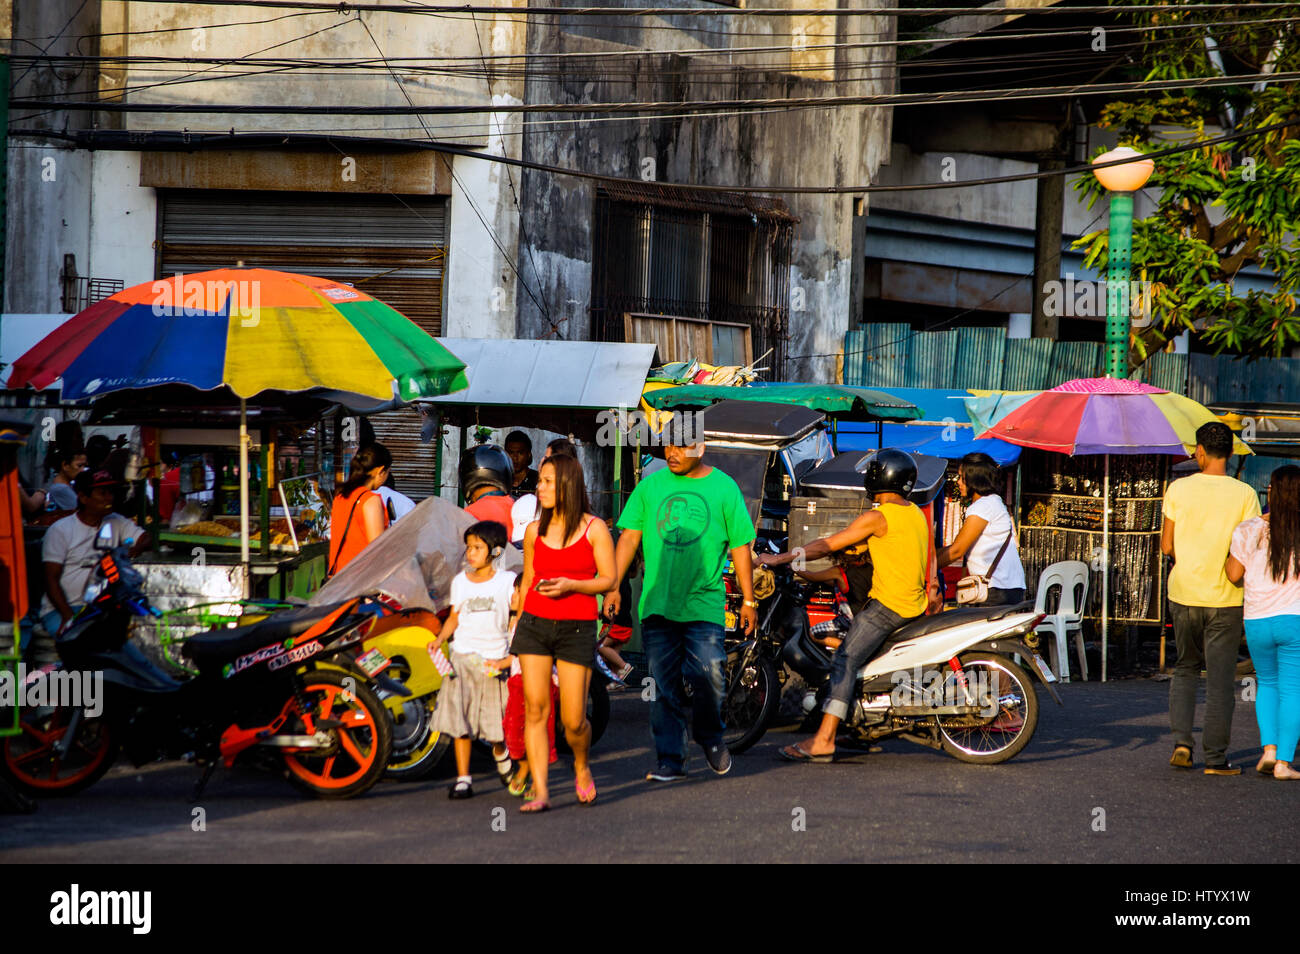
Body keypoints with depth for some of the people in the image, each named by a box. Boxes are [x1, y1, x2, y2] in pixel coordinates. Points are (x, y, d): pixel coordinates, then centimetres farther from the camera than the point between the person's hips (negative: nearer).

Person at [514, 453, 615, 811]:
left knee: (573, 719, -3)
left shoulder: (594, 529, -2)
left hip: (577, 630, -3)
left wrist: (570, 585, -16)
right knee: (535, 710, -6)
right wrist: (517, 623, 14)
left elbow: (609, 579, -2)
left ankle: (581, 768, 28)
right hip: (535, 624, 3)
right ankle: (540, 792, -5)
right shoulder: (535, 531, 8)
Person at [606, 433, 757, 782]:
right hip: (657, 604, 2)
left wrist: (748, 600, 6)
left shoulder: (723, 487, 4)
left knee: (709, 675, -12)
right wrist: (613, 587, 2)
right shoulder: (651, 485, 9)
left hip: (704, 603, -2)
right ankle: (670, 759, 7)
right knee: (663, 687, 1)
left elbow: (740, 546, 7)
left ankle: (710, 737, 15)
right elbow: (629, 537, 10)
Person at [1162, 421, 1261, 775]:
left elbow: (1166, 546, -2)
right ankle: (1215, 756, 4)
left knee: (1185, 668, 18)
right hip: (1225, 599, -1)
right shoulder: (1244, 495, -7)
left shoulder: (1179, 489, -4)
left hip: (1184, 594, 2)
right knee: (1220, 677, 4)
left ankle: (1181, 740, 4)